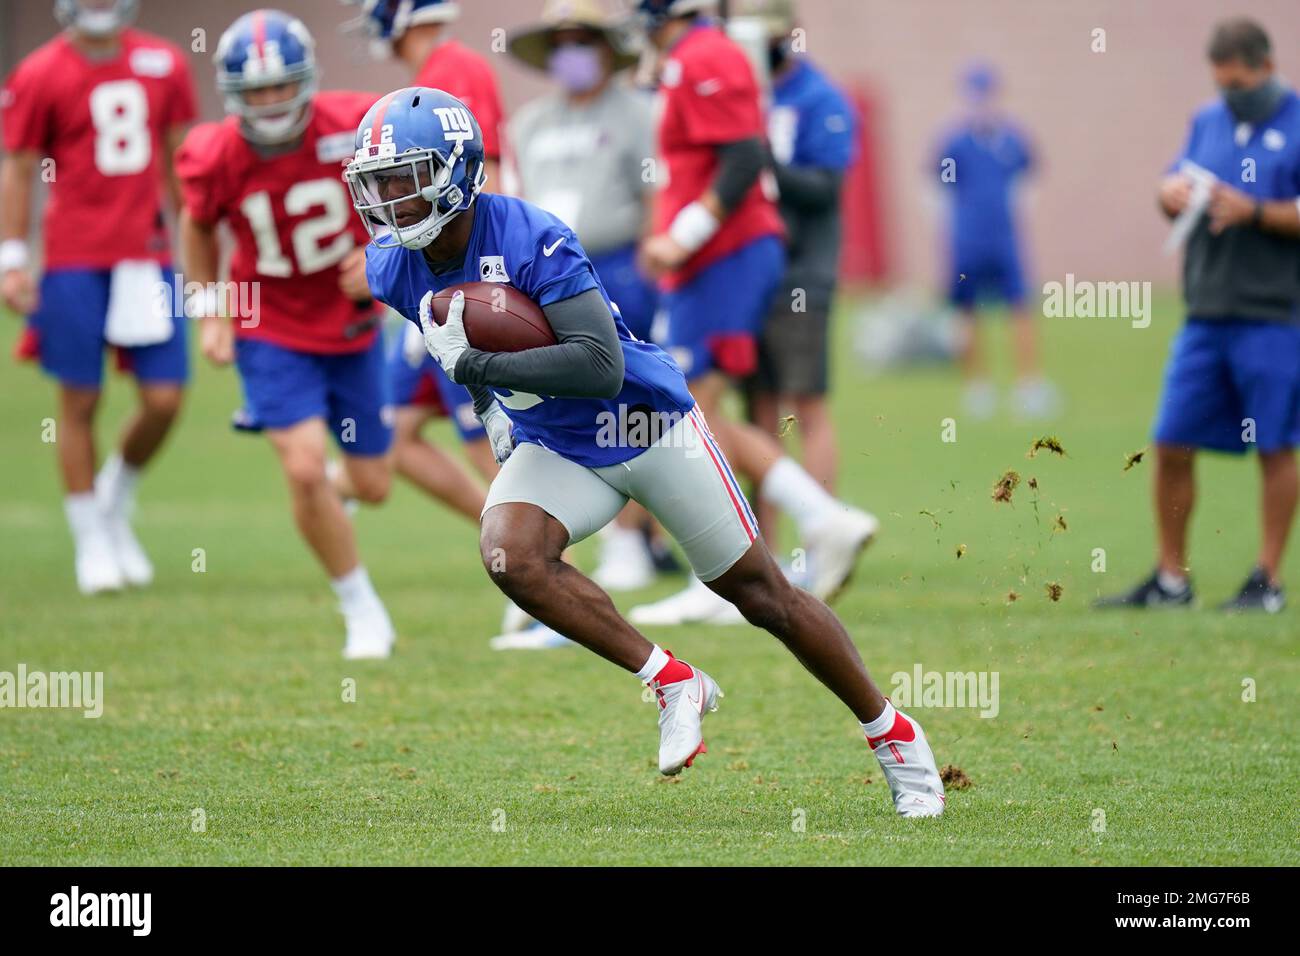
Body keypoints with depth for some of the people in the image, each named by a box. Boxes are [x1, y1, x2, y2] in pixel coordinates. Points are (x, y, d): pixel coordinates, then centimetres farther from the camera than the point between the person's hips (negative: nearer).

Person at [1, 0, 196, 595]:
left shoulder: (163, 65, 6)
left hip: (148, 255, 3)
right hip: (75, 260, -3)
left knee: (164, 400, -1)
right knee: (80, 401, 2)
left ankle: (115, 505, 25)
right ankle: (91, 542, 15)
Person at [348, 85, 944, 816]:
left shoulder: (531, 238, -30)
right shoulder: (392, 270, -10)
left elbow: (601, 368, -37)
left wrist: (478, 364, -35)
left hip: (646, 426, -5)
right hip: (554, 449, 5)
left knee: (762, 593, 4)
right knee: (510, 554, -25)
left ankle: (892, 732, 22)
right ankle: (673, 684, -11)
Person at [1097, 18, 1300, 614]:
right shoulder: (1208, 122, 15)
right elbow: (1175, 186, 16)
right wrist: (1172, 191, -6)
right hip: (1206, 313, 6)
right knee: (1172, 445, 4)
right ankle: (1170, 579, 14)